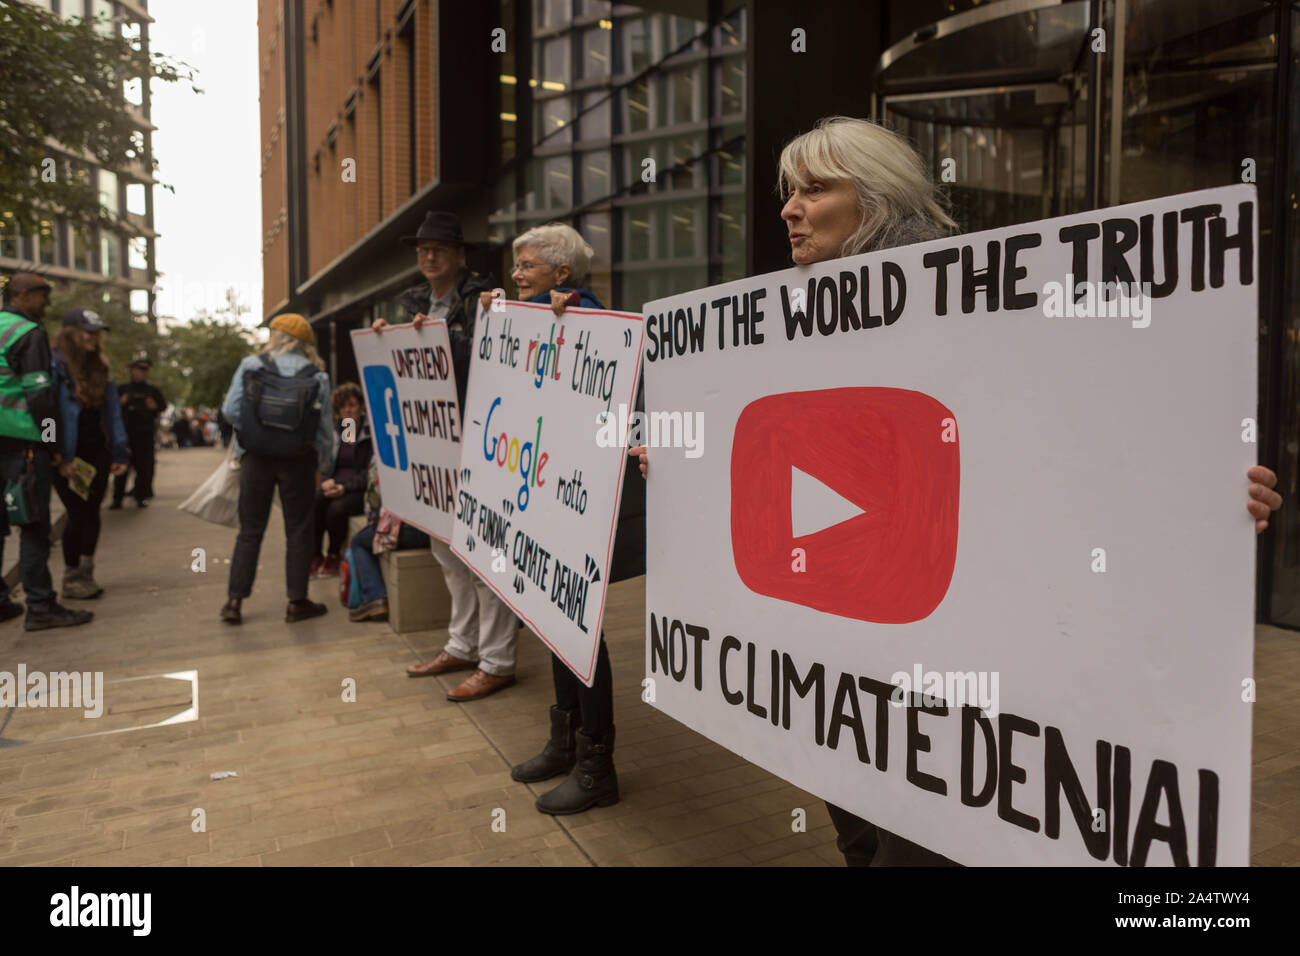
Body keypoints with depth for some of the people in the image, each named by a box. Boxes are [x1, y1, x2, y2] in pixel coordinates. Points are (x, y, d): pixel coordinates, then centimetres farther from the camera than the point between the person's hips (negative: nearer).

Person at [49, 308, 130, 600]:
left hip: (96, 453, 6)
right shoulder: (55, 365, -10)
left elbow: (112, 411, 12)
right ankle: (71, 578, 13)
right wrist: (62, 458, -17)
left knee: (92, 513, 9)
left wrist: (119, 452, 7)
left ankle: (85, 574, 21)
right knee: (78, 514, -3)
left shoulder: (99, 367, 12)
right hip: (69, 457, -6)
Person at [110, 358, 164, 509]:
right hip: (125, 431, 0)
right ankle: (117, 498, 5)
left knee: (144, 465, 1)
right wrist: (121, 402, -10)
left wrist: (154, 406, -7)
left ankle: (141, 496, 11)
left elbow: (163, 405, 13)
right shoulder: (122, 388, 8)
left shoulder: (152, 389, 9)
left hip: (145, 431, 0)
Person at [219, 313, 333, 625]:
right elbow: (325, 429, -4)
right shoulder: (317, 376, -3)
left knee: (250, 530, 11)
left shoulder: (251, 365, -3)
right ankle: (297, 601, 12)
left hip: (256, 457, 1)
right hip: (298, 461, -1)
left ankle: (234, 601, 13)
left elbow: (230, 410, -4)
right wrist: (321, 467, 6)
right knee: (298, 530, 8)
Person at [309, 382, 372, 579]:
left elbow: (371, 473, -9)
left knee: (337, 508, -33)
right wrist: (328, 481, -6)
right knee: (313, 502, -28)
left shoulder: (371, 432, -5)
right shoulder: (335, 430, 12)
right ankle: (314, 555, -15)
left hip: (361, 489, -5)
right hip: (337, 483, 5)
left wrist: (345, 487, -20)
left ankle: (333, 556, -7)